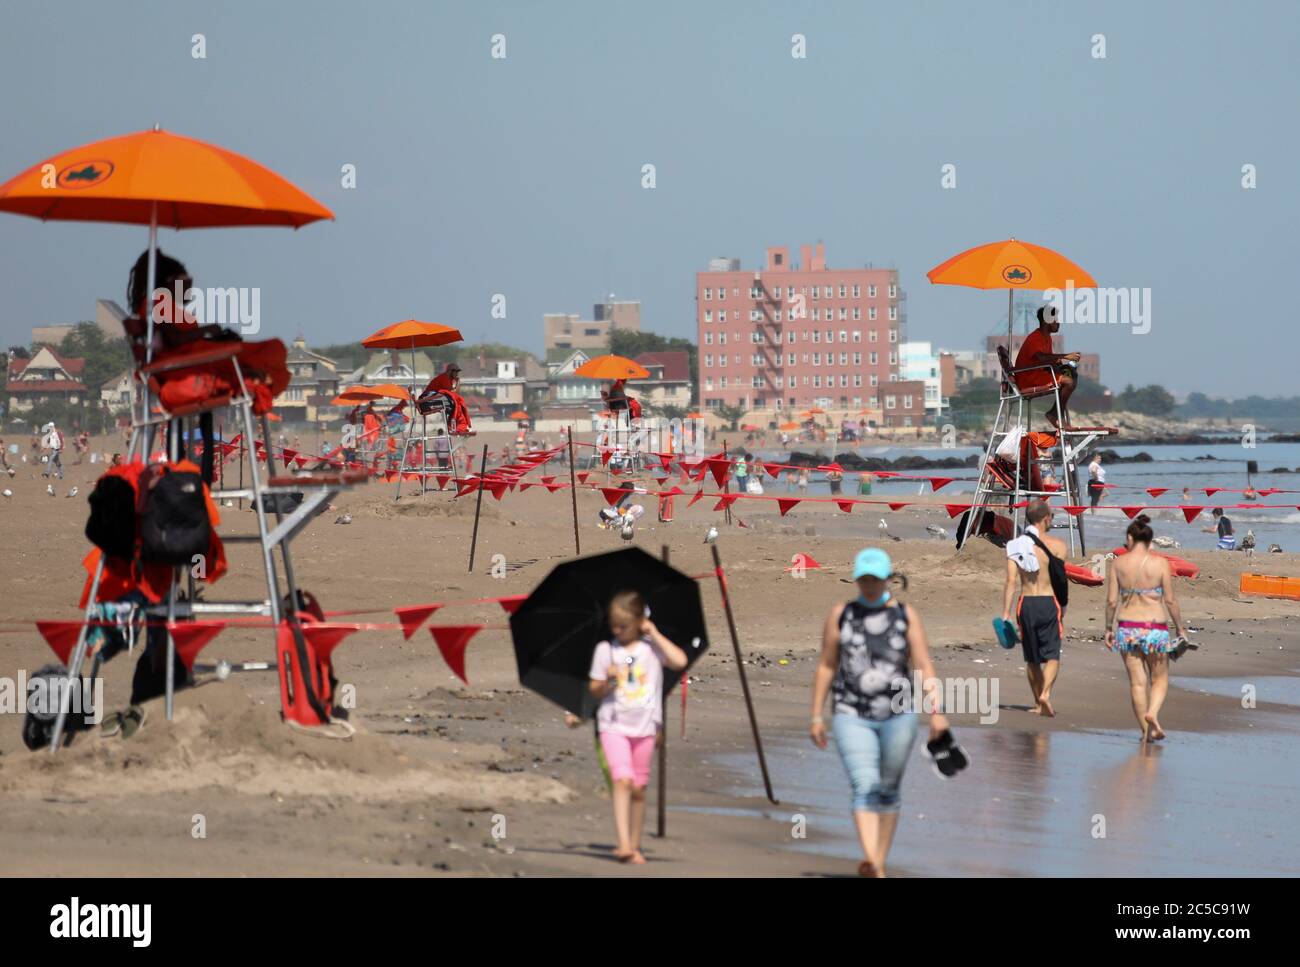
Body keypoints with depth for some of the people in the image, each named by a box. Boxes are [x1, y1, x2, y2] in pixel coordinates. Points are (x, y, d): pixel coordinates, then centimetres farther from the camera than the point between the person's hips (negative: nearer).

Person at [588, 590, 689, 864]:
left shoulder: (652, 647, 2)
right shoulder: (605, 649, 3)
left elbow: (680, 661, -16)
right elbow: (594, 690, 8)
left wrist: (655, 634, -10)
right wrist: (608, 682, -14)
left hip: (645, 726, 1)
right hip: (614, 725, -1)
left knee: (639, 788, 6)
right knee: (622, 780, -18)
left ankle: (634, 846, 15)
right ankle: (624, 843, -24)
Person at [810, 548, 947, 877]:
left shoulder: (906, 615, 4)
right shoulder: (840, 615, 5)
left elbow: (923, 666, -2)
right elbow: (826, 667, 8)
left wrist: (936, 711, -12)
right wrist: (817, 717, 6)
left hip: (898, 715, 1)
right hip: (852, 716, -1)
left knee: (887, 791, 10)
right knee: (864, 787, -18)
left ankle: (879, 865, 21)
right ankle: (870, 861, -35)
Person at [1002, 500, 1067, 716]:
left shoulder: (1015, 546, 1)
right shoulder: (1057, 546, -4)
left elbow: (1011, 582, -5)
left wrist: (1005, 613, -6)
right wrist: (1062, 612, 7)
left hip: (1026, 603, 3)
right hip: (1048, 602, -3)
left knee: (1032, 658, 15)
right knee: (1052, 656, 0)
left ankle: (1038, 703, 23)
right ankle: (1045, 693, -24)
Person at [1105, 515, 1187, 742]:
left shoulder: (1118, 563, 0)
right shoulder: (1160, 563, -5)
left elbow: (1111, 601, 0)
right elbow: (1170, 600, -5)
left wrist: (1109, 628, 12)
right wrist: (1179, 628, 7)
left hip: (1126, 627, 2)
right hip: (1155, 627, -2)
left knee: (1137, 681, 8)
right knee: (1160, 678, 12)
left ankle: (1146, 731, 9)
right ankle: (1152, 712, -14)